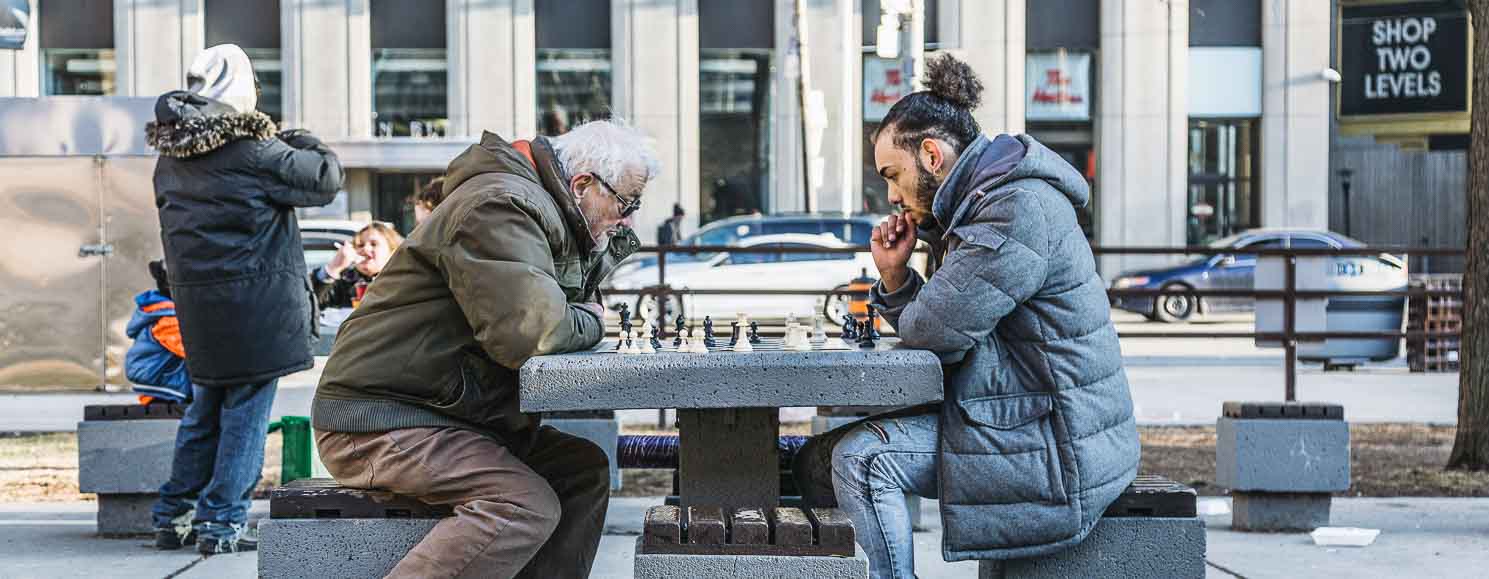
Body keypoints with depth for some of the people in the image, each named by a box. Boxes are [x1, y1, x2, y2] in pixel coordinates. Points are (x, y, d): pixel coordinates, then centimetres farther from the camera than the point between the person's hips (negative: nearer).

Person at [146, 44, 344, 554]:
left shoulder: (170, 155, 9)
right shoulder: (252, 149, -13)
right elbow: (324, 180, -6)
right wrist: (303, 143, 10)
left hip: (194, 297, 7)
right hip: (254, 298, -7)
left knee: (205, 407, 17)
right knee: (246, 408, 1)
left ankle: (172, 517, 20)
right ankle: (221, 524, 2)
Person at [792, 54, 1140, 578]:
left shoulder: (1021, 208, -18)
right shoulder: (975, 208, 16)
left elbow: (937, 331, -22)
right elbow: (931, 331, 17)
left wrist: (909, 317, 0)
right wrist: (894, 275, 0)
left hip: (1057, 453, -10)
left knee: (861, 458, -21)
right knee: (819, 461, 7)